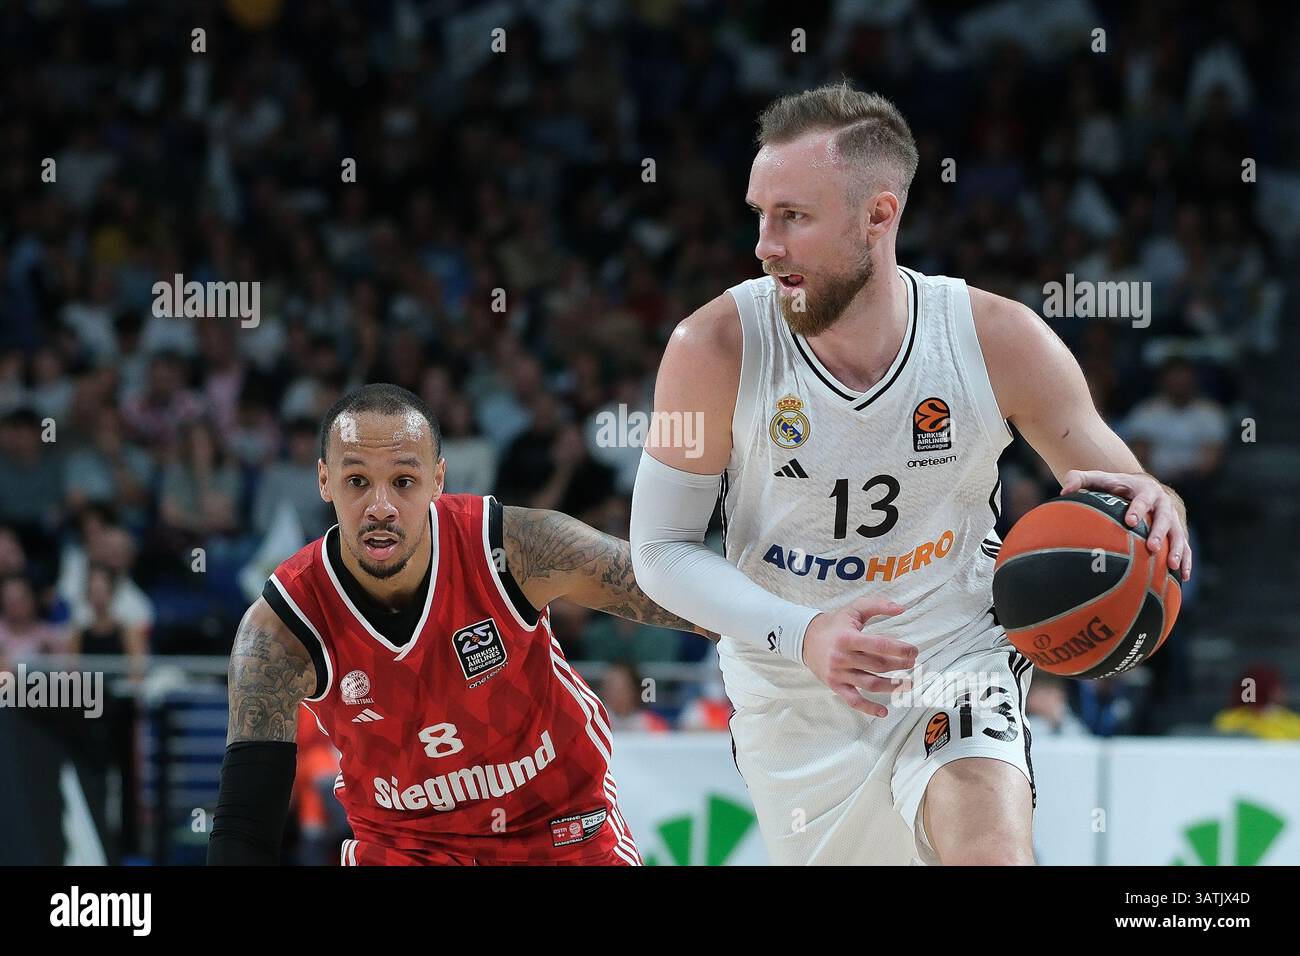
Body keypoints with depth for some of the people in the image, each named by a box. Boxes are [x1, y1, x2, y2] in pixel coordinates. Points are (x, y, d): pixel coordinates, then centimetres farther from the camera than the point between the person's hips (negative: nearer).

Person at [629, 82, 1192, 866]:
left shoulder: (1001, 340, -14)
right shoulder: (716, 351, -17)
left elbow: (1118, 492, -4)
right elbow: (662, 551, -10)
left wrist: (1154, 511, -30)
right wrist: (800, 635, -27)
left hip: (956, 656, -1)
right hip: (793, 700, 1)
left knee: (994, 852, -30)